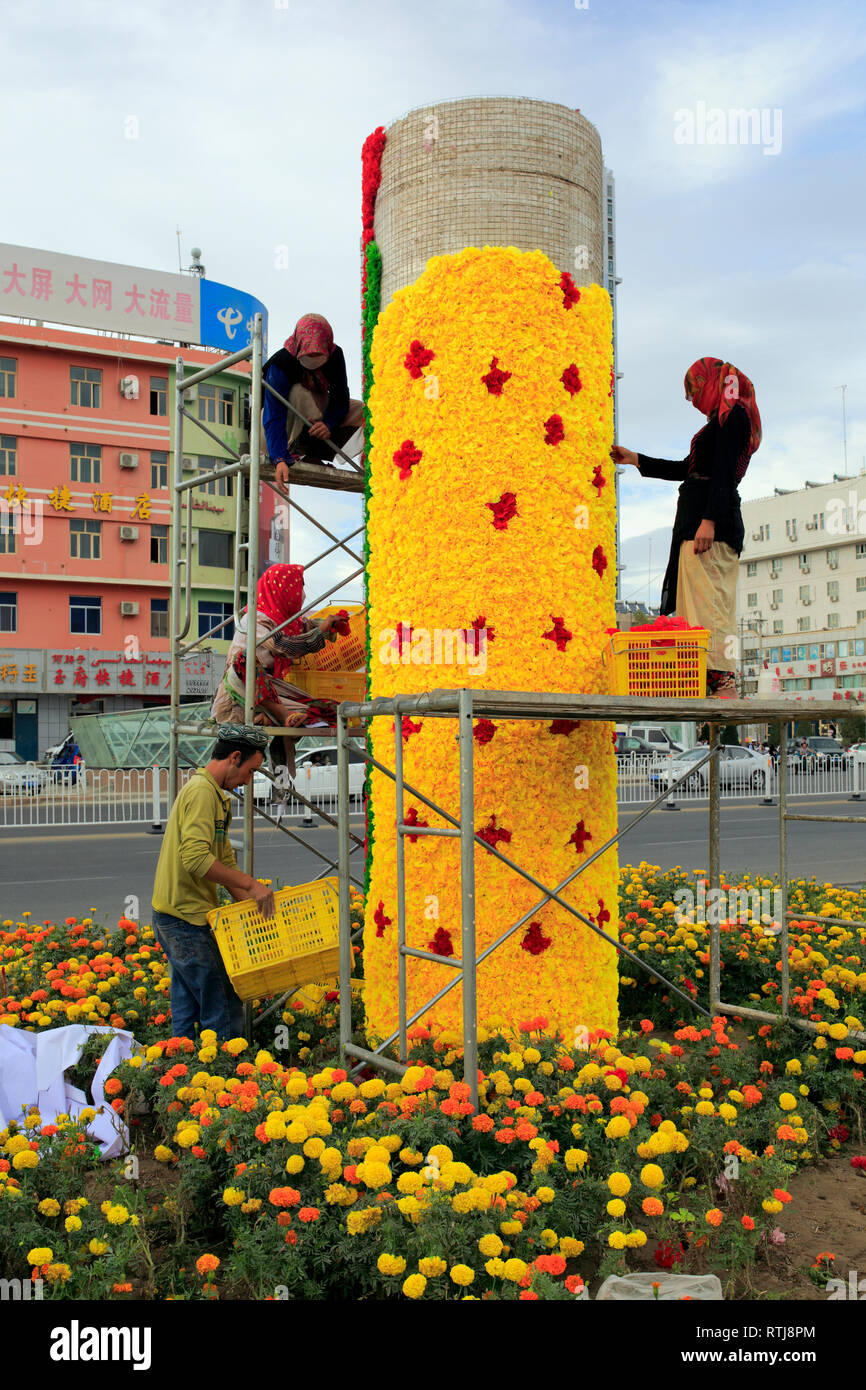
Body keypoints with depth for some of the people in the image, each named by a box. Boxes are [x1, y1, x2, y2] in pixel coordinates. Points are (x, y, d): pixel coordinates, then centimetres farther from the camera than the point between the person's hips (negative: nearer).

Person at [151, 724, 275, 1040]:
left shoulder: (214, 794, 18)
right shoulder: (202, 791, -15)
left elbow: (225, 861, 18)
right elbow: (196, 858, -26)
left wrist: (251, 904, 10)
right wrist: (251, 884, -21)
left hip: (173, 917, 10)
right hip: (187, 919, -10)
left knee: (187, 1007, 16)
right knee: (224, 1008, -5)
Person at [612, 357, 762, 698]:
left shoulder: (733, 415, -3)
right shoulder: (721, 421, 25)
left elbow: (724, 472, -15)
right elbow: (687, 468, 31)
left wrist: (709, 520, -24)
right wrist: (636, 460, 34)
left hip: (713, 520, -9)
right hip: (697, 521, 9)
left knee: (708, 603, -14)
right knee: (700, 604, 4)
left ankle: (722, 681, -17)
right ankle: (718, 684, 2)